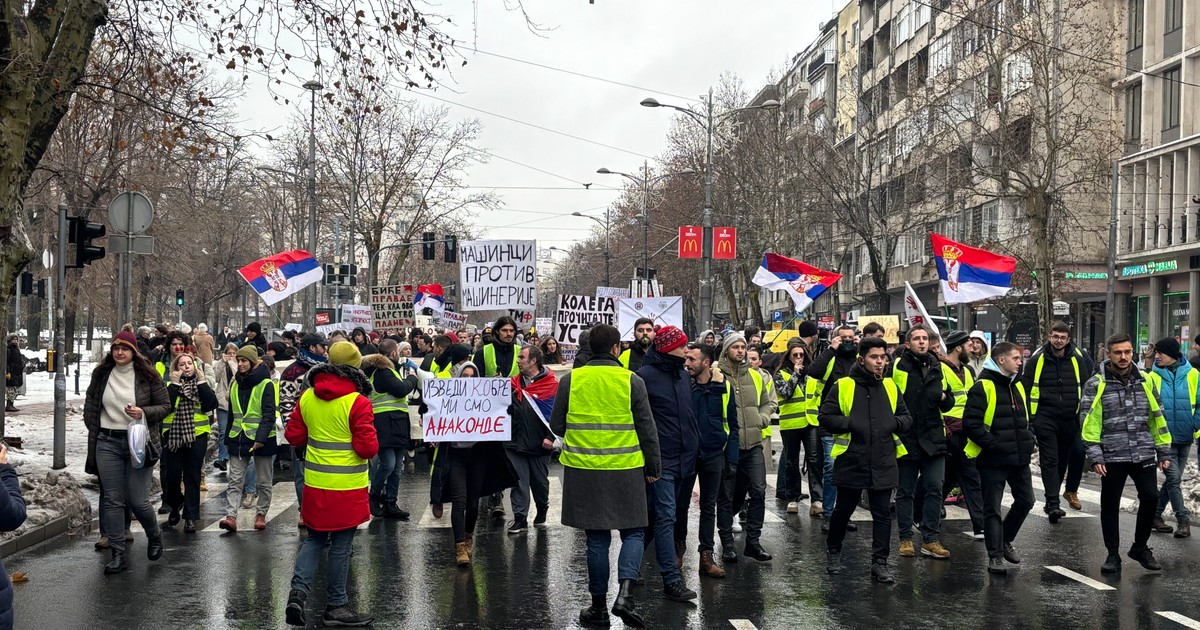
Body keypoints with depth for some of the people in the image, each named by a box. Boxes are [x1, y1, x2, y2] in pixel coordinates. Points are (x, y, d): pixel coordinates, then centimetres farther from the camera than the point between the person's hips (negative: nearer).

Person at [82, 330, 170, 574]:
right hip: (108, 442, 3)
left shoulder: (148, 376, -4)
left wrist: (144, 412, -17)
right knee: (112, 499, 2)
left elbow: (166, 406, 0)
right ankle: (118, 555, 9)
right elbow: (90, 405, 17)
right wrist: (94, 431, 6)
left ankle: (154, 537, 27)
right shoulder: (101, 374, 6)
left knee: (137, 501, -3)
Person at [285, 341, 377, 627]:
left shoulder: (307, 397, 1)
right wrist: (370, 443, 3)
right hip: (347, 486, -5)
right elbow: (368, 448, -18)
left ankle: (298, 591, 3)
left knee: (315, 538, 19)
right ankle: (336, 606, 16)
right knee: (341, 545, 6)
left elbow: (293, 436, 8)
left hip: (315, 483, 5)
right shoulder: (358, 402, -17)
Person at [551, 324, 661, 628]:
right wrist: (653, 467, 11)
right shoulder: (632, 381, -5)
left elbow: (556, 425, 5)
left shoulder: (570, 380, -2)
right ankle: (625, 594, -7)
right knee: (633, 532, 11)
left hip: (584, 469, 2)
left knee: (597, 538, 11)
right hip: (625, 469, -2)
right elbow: (648, 430, -1)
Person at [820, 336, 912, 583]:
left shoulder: (890, 387, 8)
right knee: (843, 510, 12)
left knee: (882, 514, 3)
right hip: (851, 461, -3)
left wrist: (896, 423, -6)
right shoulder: (842, 386, -4)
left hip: (883, 463, 3)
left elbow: (906, 417, 16)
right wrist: (849, 423, -16)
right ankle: (833, 551, 34)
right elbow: (825, 417, -3)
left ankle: (879, 563, 11)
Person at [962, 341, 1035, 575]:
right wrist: (992, 444, -21)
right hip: (993, 460, -7)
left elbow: (1027, 417, 26)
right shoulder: (982, 387, -12)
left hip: (1019, 458, 7)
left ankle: (1005, 540, 34)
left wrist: (1028, 440, 9)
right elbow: (971, 423, -17)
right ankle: (995, 556, 9)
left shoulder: (1018, 386, 14)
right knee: (992, 509, 1)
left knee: (1025, 501, 15)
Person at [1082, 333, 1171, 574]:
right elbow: (1089, 423, -6)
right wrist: (1095, 456, -12)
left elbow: (1157, 417, 13)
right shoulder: (1096, 385, -3)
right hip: (1112, 457, -2)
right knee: (1110, 505, 5)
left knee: (1150, 497, -2)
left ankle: (1140, 548, 19)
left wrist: (1164, 452, 10)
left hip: (1143, 454, 3)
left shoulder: (1145, 381, 8)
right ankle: (1113, 554, 19)